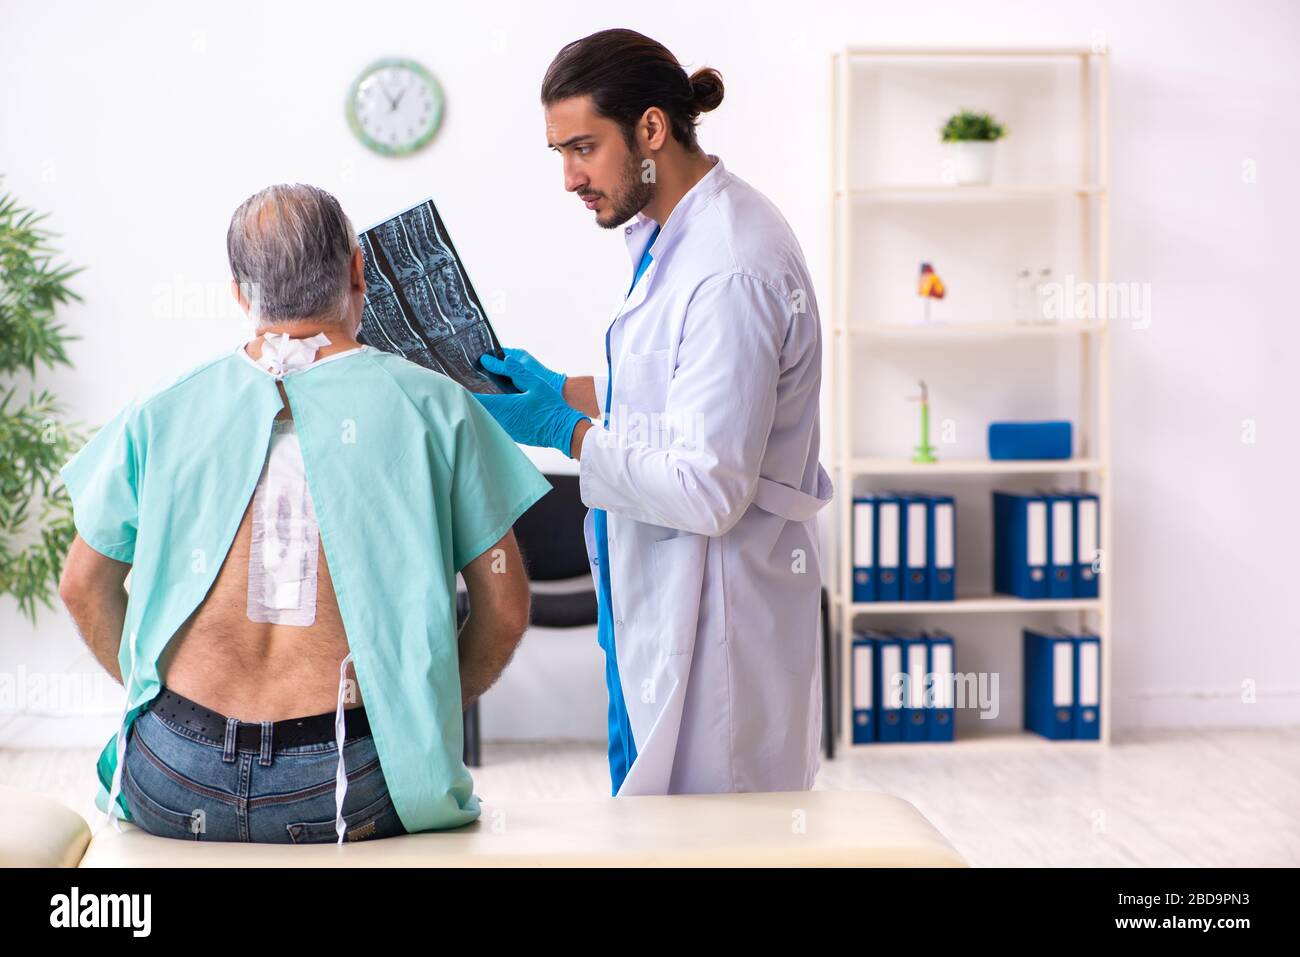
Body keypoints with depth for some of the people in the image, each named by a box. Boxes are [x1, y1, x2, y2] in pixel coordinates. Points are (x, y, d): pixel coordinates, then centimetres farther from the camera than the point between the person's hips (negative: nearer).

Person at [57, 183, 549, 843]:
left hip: (173, 791, 3)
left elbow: (82, 587, 16)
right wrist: (423, 714, 17)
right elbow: (504, 610, 3)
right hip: (350, 789, -2)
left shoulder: (163, 412, 5)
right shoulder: (430, 406, 0)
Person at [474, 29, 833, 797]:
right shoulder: (673, 232, 8)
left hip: (713, 618, -10)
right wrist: (557, 388, 10)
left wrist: (561, 432, -17)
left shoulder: (730, 271, -24)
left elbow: (710, 491, -25)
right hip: (665, 596, 10)